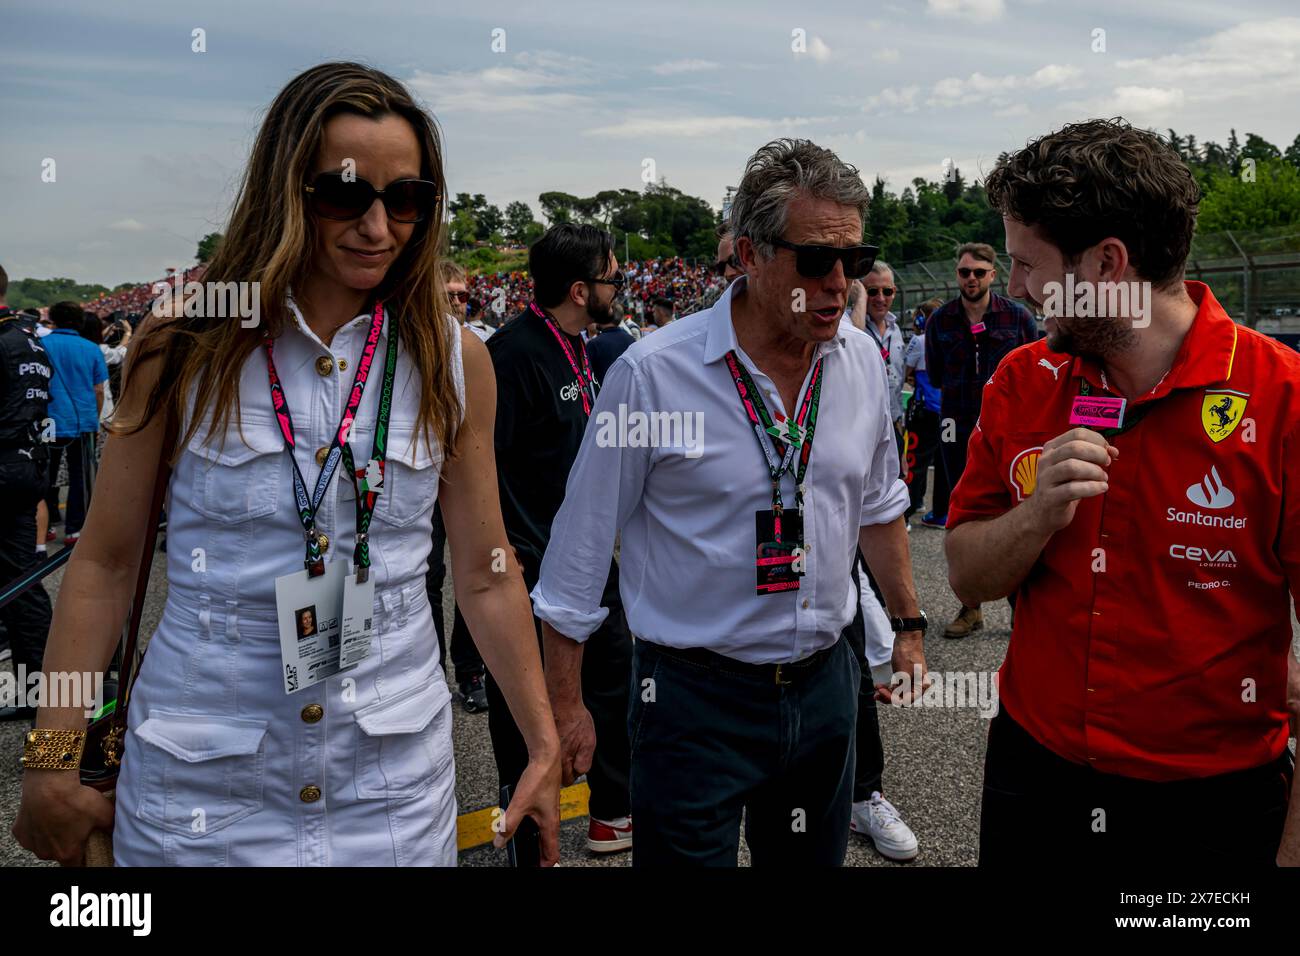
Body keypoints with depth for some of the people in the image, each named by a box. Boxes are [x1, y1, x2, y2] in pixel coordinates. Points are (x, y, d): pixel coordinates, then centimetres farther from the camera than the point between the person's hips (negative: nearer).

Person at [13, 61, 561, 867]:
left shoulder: (454, 360, -3)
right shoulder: (185, 346, -6)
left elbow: (486, 578, 2)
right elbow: (105, 564, 0)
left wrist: (546, 745, 3)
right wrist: (52, 761, -2)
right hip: (201, 787, 0)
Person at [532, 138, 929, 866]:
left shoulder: (862, 361, 0)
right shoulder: (653, 373, -16)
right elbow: (580, 549, -9)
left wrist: (908, 626, 19)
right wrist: (564, 702, -5)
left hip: (825, 683, 5)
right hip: (698, 696, -5)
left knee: (815, 856, 19)